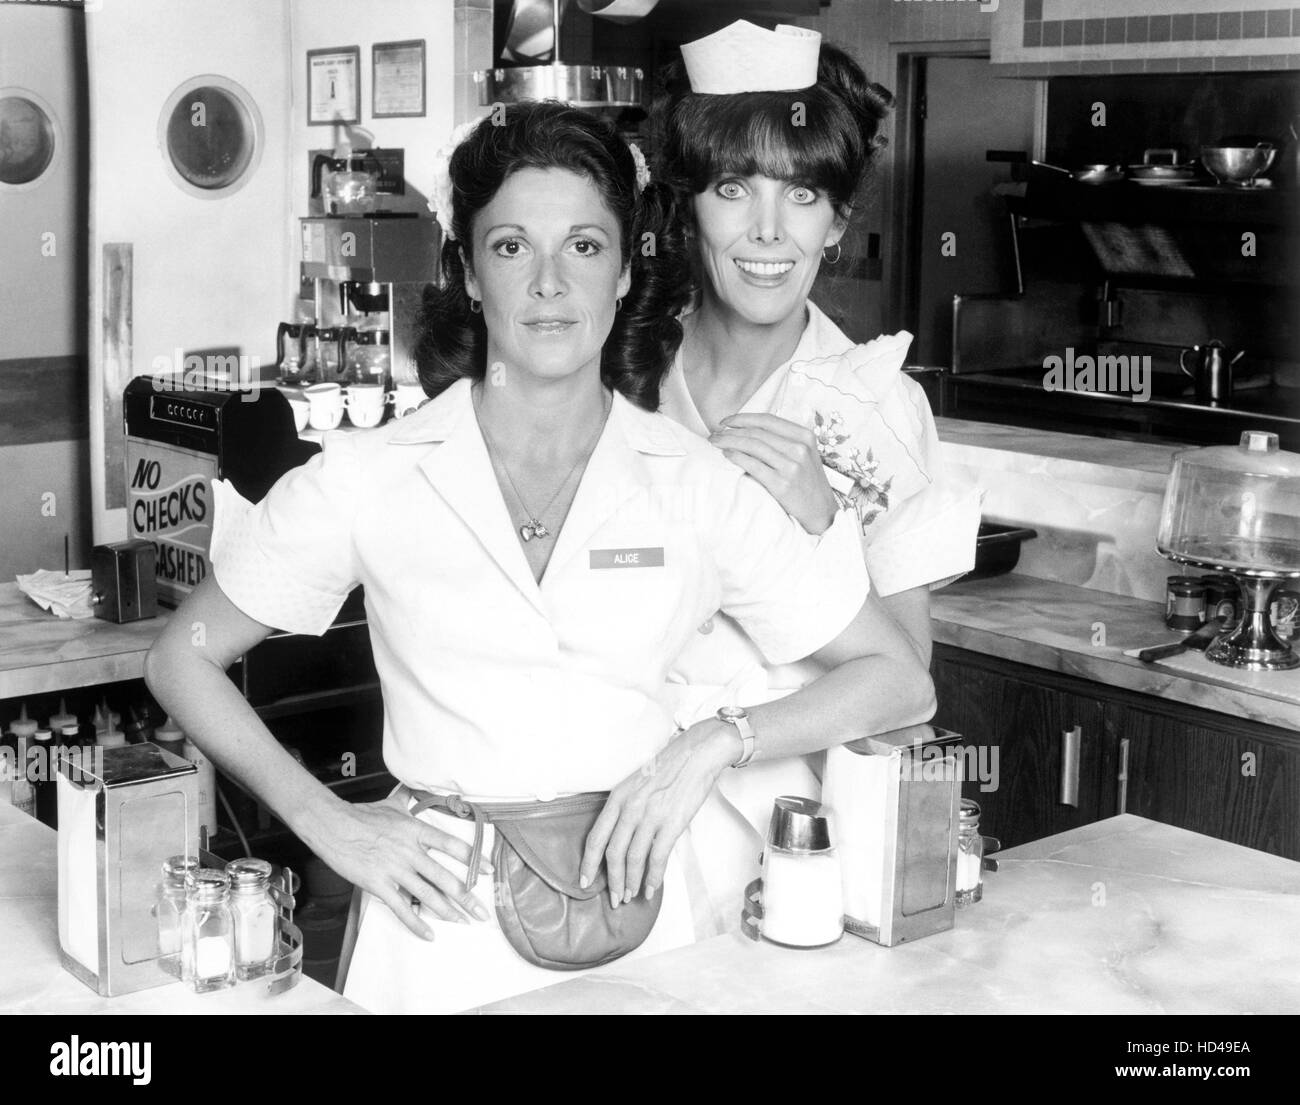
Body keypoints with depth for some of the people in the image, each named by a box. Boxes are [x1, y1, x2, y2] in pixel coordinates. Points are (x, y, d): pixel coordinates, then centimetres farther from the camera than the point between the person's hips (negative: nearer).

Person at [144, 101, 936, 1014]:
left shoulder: (699, 487, -3)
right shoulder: (368, 480, -5)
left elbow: (902, 683, 1)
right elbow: (182, 658, 5)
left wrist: (712, 745, -12)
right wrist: (330, 826, -4)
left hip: (638, 903, 1)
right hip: (440, 911, -1)